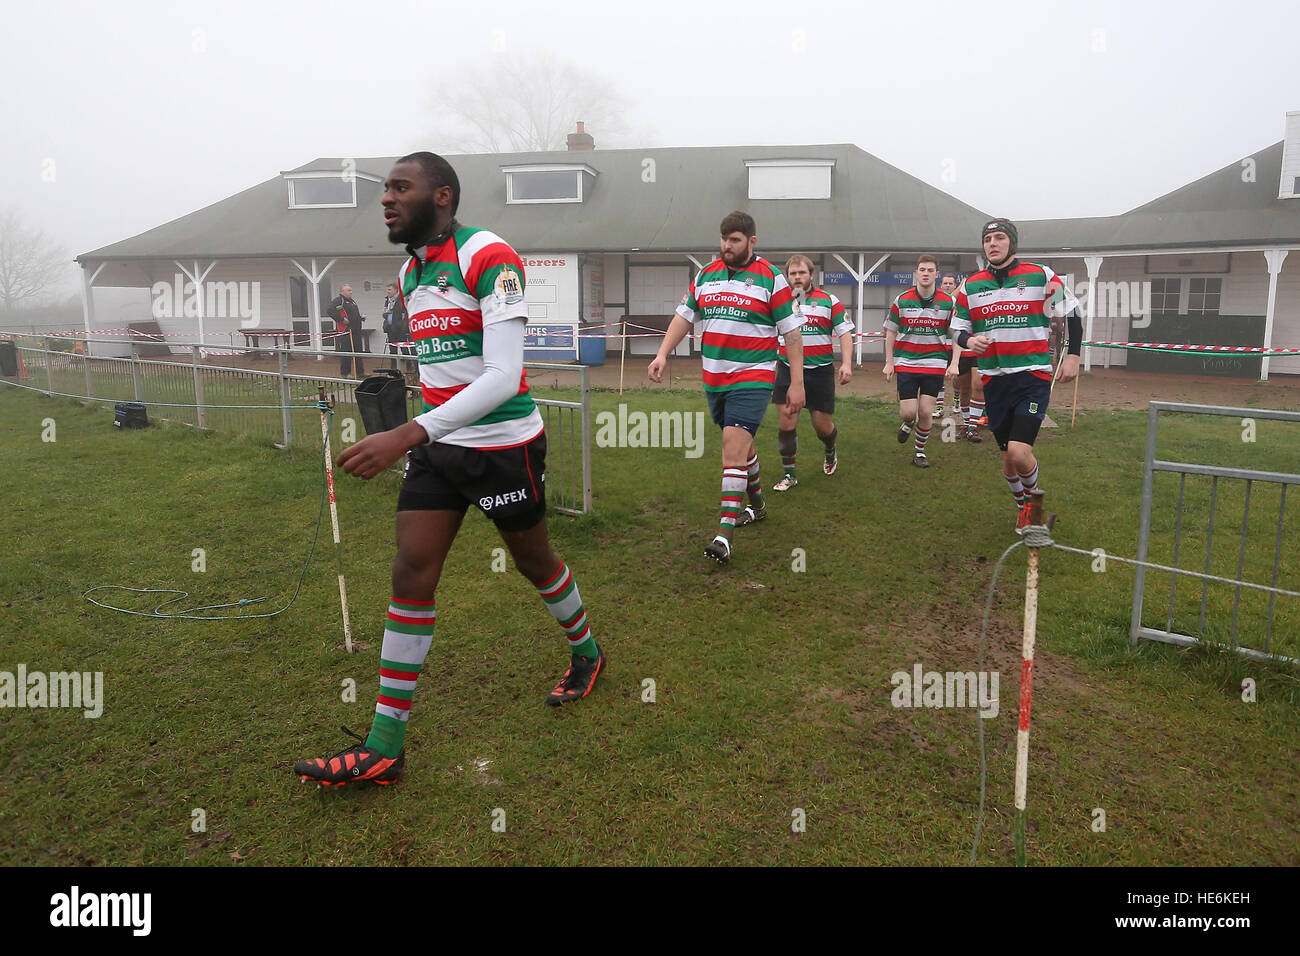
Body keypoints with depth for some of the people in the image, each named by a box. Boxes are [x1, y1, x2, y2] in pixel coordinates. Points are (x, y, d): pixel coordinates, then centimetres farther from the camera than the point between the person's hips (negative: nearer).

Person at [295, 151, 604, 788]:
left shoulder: (488, 256, -16)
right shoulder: (409, 273, 10)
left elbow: (503, 376, -26)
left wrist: (407, 435, -33)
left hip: (504, 444, -7)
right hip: (436, 445, 7)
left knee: (534, 561, 12)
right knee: (411, 573, -1)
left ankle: (587, 653, 42)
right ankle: (384, 747, 5)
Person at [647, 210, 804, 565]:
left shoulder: (771, 278, -6)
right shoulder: (705, 275, 9)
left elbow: (791, 333, -4)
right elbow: (684, 317, 16)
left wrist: (797, 383, -7)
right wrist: (663, 354, 3)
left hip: (753, 379, -6)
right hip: (714, 379, 6)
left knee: (734, 446, -17)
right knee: (740, 445, 18)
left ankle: (725, 533, -17)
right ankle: (757, 505, 39)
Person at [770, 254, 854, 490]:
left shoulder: (828, 300, 2)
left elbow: (845, 332, 2)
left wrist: (846, 364, -10)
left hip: (820, 370, -1)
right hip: (787, 370, 1)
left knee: (822, 424, 6)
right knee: (787, 423, -6)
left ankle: (831, 453, 40)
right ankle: (789, 473, 9)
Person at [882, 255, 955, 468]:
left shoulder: (948, 302, -1)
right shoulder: (902, 301, -2)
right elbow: (890, 332, 7)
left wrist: (954, 363, -5)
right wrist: (889, 362, 3)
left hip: (935, 363, 0)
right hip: (906, 363, 0)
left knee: (926, 412, -1)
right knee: (908, 412, -5)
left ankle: (920, 451, 19)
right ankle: (908, 423, 33)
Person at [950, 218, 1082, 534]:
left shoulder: (1041, 276, -1)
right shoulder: (970, 286, 6)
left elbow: (1072, 312, 7)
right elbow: (958, 327, 13)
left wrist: (1073, 355, 1)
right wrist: (968, 340, -10)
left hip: (1033, 376, -3)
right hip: (994, 380, 3)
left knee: (1019, 453, -18)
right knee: (1008, 457, 9)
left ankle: (1034, 496, 14)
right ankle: (1023, 506, 35)